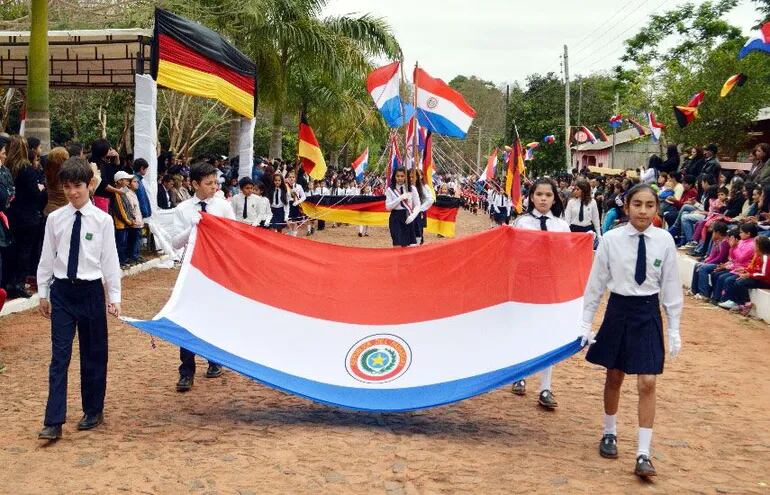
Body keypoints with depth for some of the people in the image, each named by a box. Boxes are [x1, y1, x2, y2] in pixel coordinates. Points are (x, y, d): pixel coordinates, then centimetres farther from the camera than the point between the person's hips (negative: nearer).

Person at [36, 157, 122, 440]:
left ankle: (93, 412, 26)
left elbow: (110, 260, -2)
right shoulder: (55, 219, 1)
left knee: (94, 354, 10)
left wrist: (114, 296, -3)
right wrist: (43, 292, 9)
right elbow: (47, 257, 7)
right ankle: (54, 422, -1)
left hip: (91, 291, -1)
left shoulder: (102, 220, -4)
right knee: (59, 355, -2)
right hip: (62, 291, 1)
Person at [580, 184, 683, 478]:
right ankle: (609, 434, 35)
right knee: (614, 378, 14)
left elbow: (671, 285, 0)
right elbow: (596, 281, -2)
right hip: (618, 311, 0)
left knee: (647, 384, -3)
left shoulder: (664, 241, -7)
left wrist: (674, 330, 2)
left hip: (648, 313, 0)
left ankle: (643, 454, 4)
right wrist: (586, 321, 0)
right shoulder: (611, 239, -9)